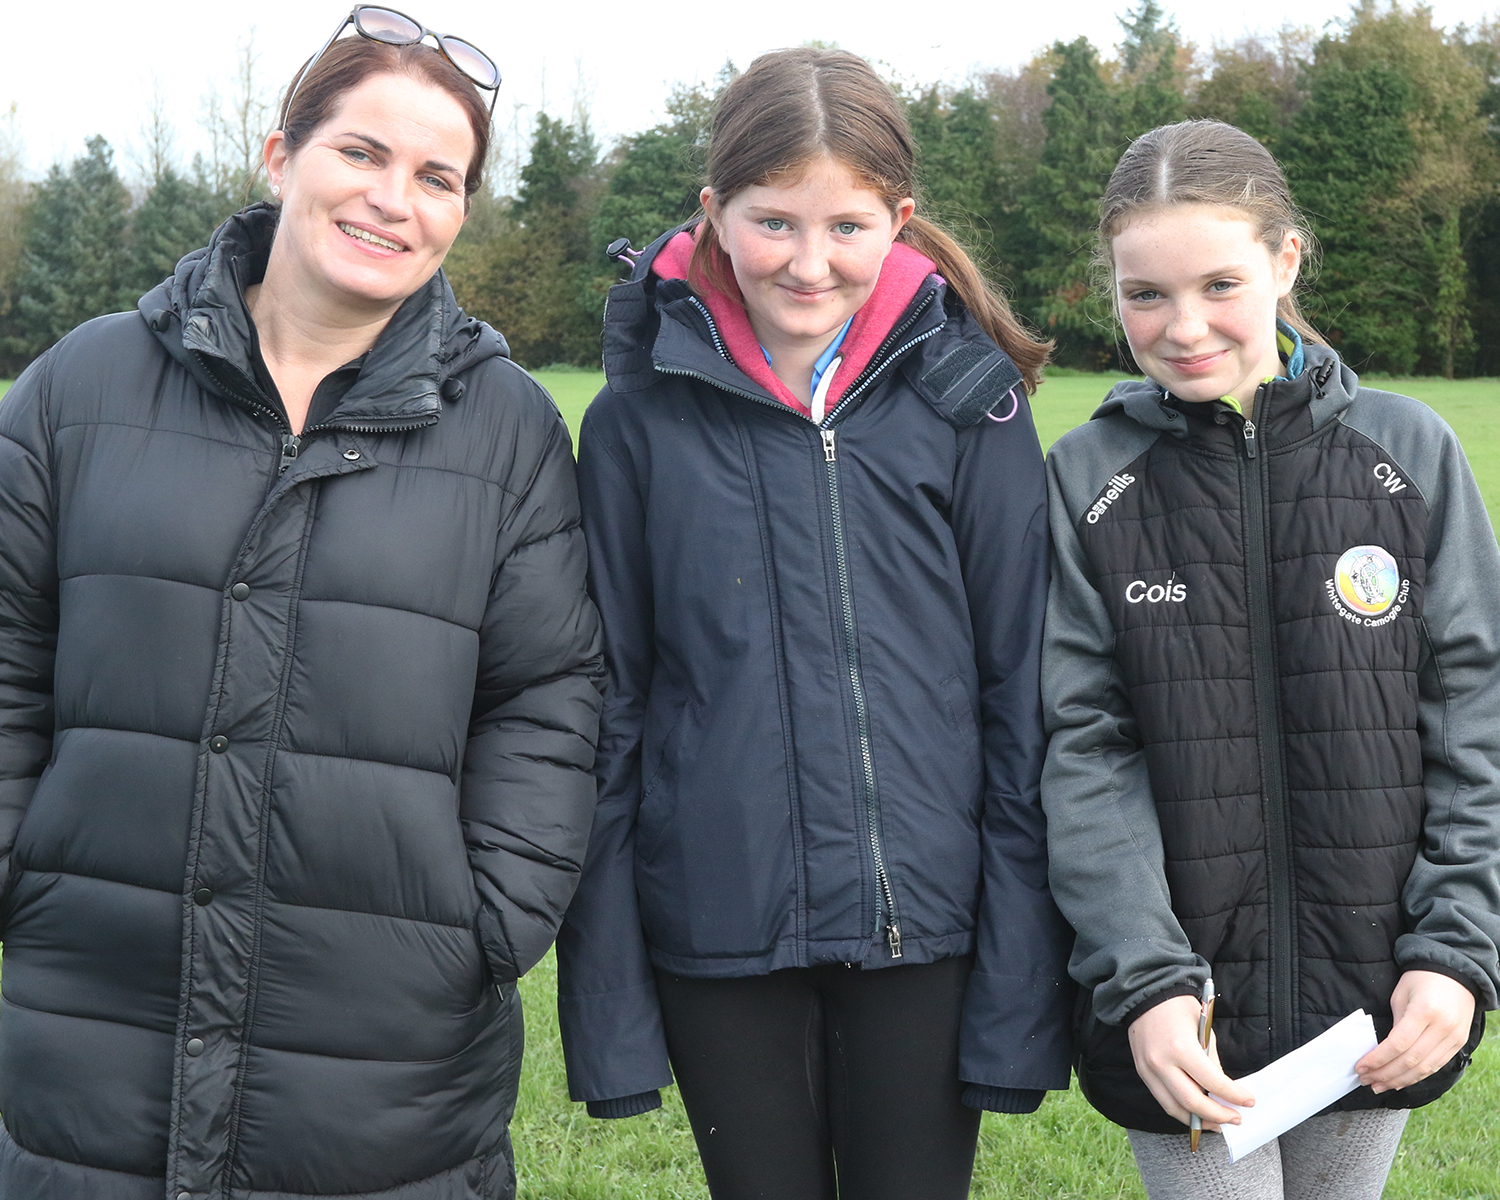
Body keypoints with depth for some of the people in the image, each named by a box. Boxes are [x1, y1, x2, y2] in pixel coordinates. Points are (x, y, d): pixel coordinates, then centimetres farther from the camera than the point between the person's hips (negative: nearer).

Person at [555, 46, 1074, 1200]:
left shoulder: (970, 400, -2)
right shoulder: (646, 413, -2)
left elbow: (1024, 694, 0)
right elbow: (608, 706, 2)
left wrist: (1025, 974, -3)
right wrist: (604, 994, 0)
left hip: (925, 928, 0)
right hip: (716, 931, 0)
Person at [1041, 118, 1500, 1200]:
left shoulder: (1409, 451, -1)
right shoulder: (1086, 481, -3)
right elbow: (1083, 753, -7)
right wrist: (1145, 980, -16)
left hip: (1380, 996, 2)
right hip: (1183, 1011, -1)